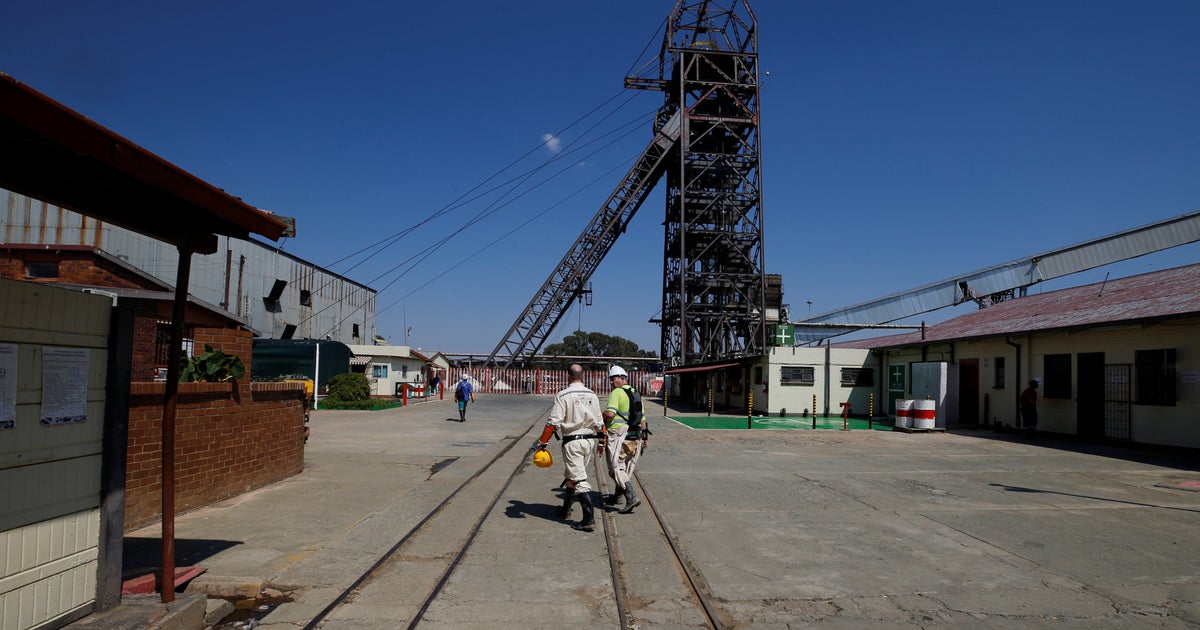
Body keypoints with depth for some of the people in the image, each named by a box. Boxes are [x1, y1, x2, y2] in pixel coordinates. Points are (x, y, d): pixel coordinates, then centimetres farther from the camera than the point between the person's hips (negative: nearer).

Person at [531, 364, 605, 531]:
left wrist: (541, 442, -7)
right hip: (590, 440, 6)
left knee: (578, 480, -6)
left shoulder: (563, 395, -9)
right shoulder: (592, 395, 8)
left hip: (572, 441, -6)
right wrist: (601, 441, 23)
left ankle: (589, 519, -13)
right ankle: (566, 509, 32)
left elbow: (553, 423, -13)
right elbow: (599, 422, 12)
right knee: (572, 475, 21)